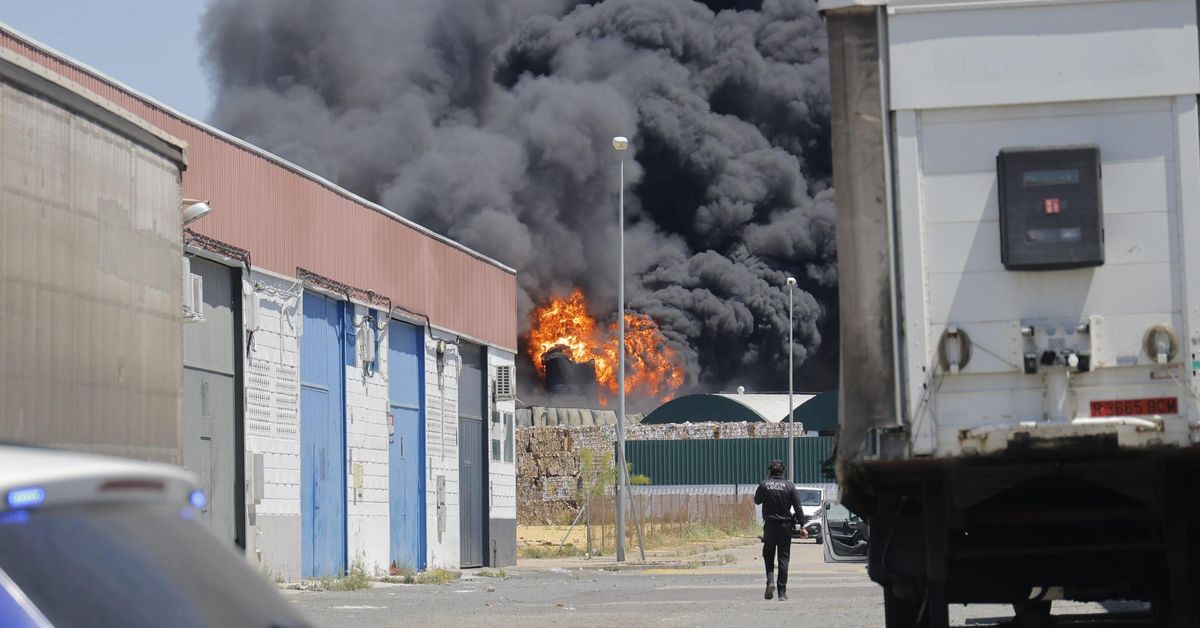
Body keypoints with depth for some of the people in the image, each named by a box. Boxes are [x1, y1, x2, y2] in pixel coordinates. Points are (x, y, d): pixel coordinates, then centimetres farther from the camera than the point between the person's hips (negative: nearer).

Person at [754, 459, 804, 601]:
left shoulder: (764, 485, -6)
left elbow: (757, 500, 12)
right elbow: (798, 508, -3)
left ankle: (770, 580, -9)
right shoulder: (789, 486, -4)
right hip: (785, 526, 0)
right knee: (783, 558, 5)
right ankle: (782, 592, 3)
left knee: (768, 555, 16)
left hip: (769, 525, 0)